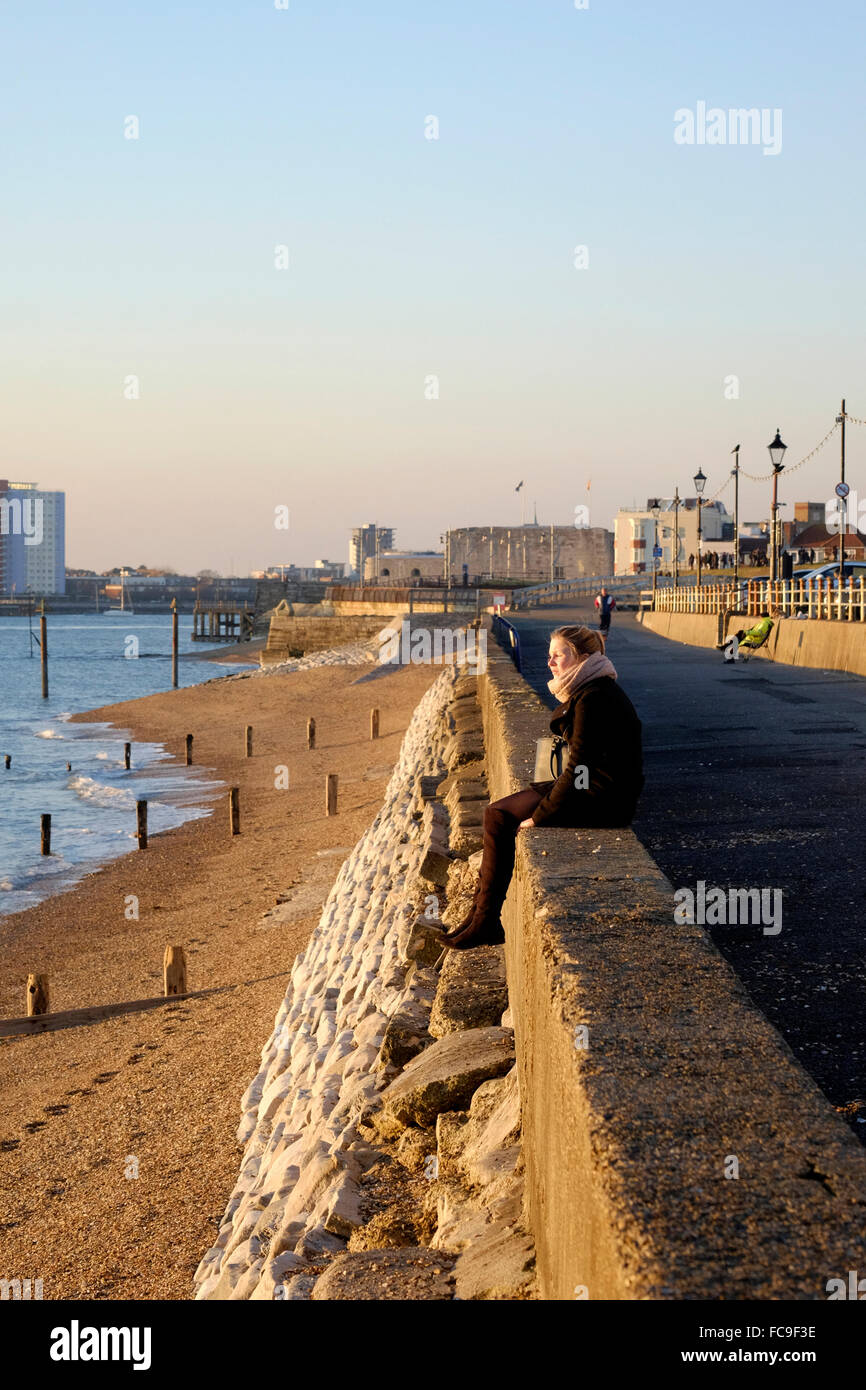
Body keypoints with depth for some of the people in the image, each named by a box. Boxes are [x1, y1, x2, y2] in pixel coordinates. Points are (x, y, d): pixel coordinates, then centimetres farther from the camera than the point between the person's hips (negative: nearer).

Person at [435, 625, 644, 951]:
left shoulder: (593, 699, -19)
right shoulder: (589, 691, 14)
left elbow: (578, 765, -20)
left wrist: (540, 815, -15)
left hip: (601, 799, -10)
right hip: (591, 789, 10)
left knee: (500, 818, -10)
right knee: (497, 812, 5)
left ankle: (484, 923, -2)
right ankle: (480, 917, 3)